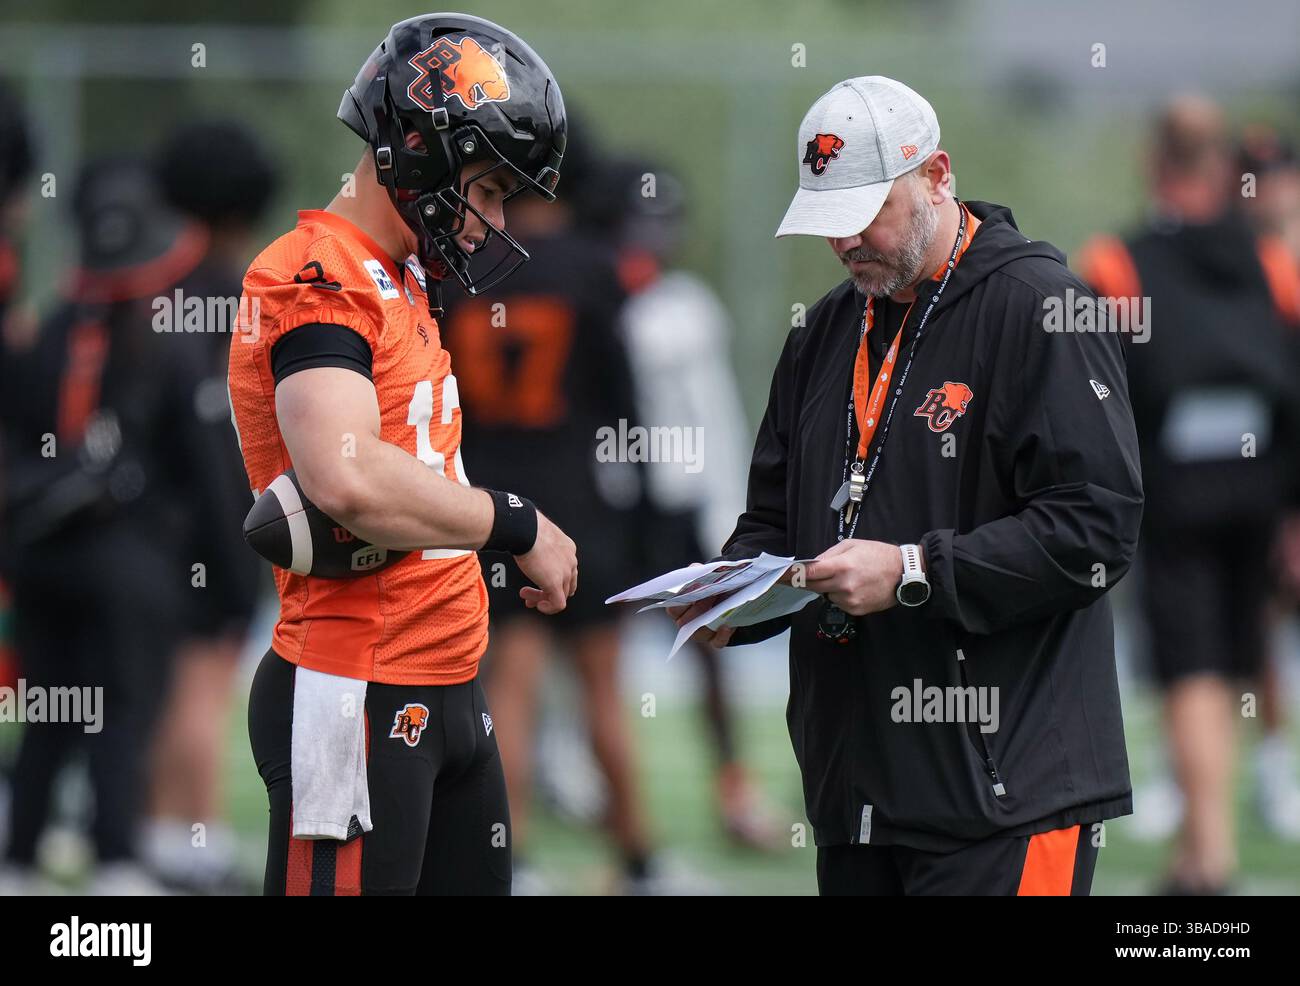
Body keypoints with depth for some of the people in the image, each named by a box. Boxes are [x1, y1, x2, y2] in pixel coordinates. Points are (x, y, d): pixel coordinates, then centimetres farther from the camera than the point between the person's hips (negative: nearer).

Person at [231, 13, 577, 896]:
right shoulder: (317, 280, -15)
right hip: (359, 705, -10)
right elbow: (349, 480, -29)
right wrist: (519, 526, -19)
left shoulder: (400, 281, 17)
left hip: (447, 690, 10)